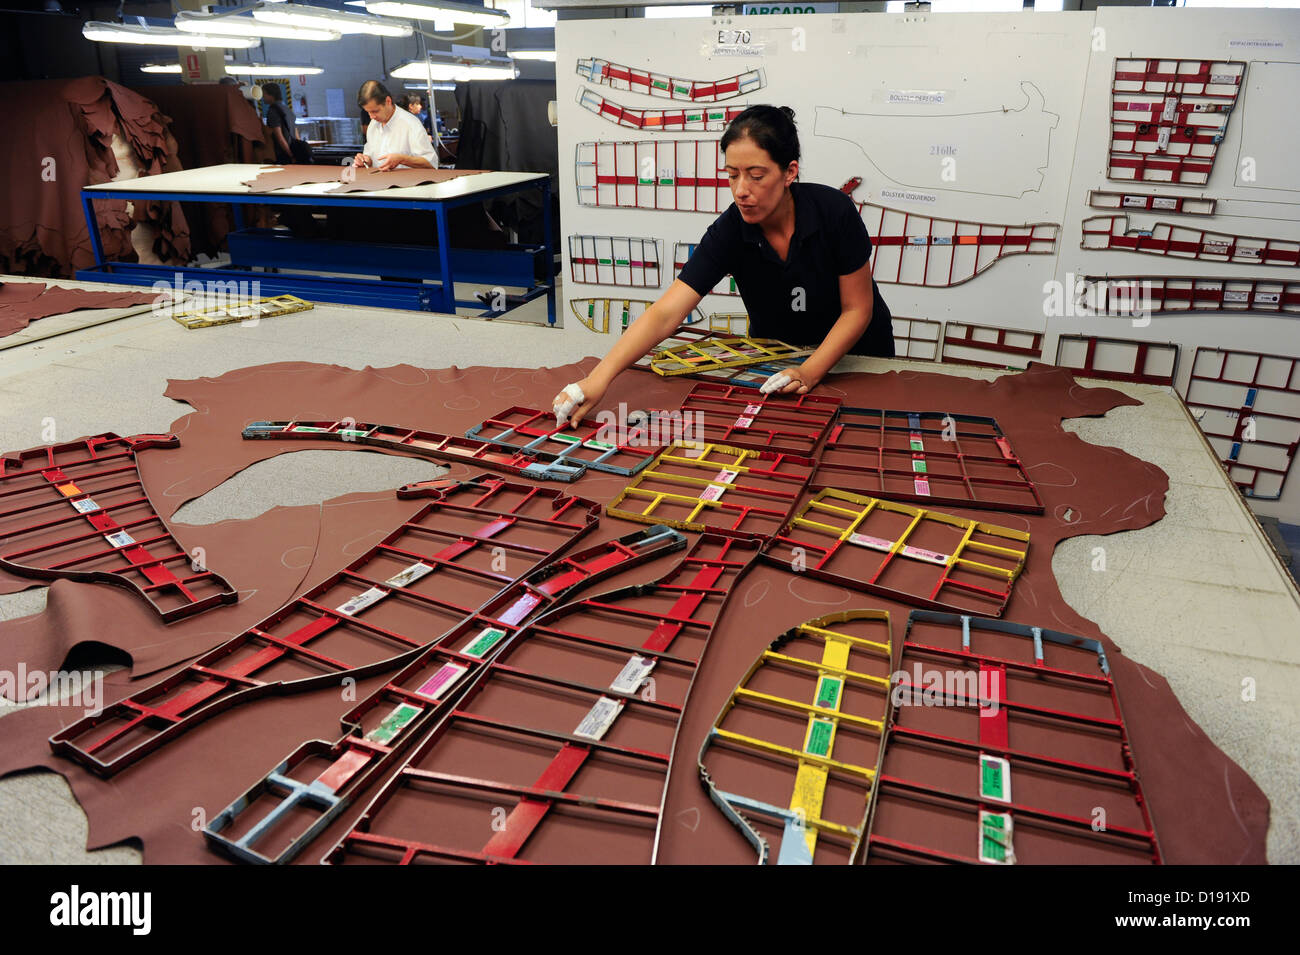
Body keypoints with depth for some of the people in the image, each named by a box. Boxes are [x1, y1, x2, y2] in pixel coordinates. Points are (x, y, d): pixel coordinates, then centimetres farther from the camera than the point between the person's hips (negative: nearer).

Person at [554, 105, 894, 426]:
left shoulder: (835, 211, -27)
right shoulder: (728, 232, -25)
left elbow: (857, 309, -18)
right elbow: (665, 313, -34)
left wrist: (809, 372, -32)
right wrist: (599, 378, -47)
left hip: (852, 353, -1)